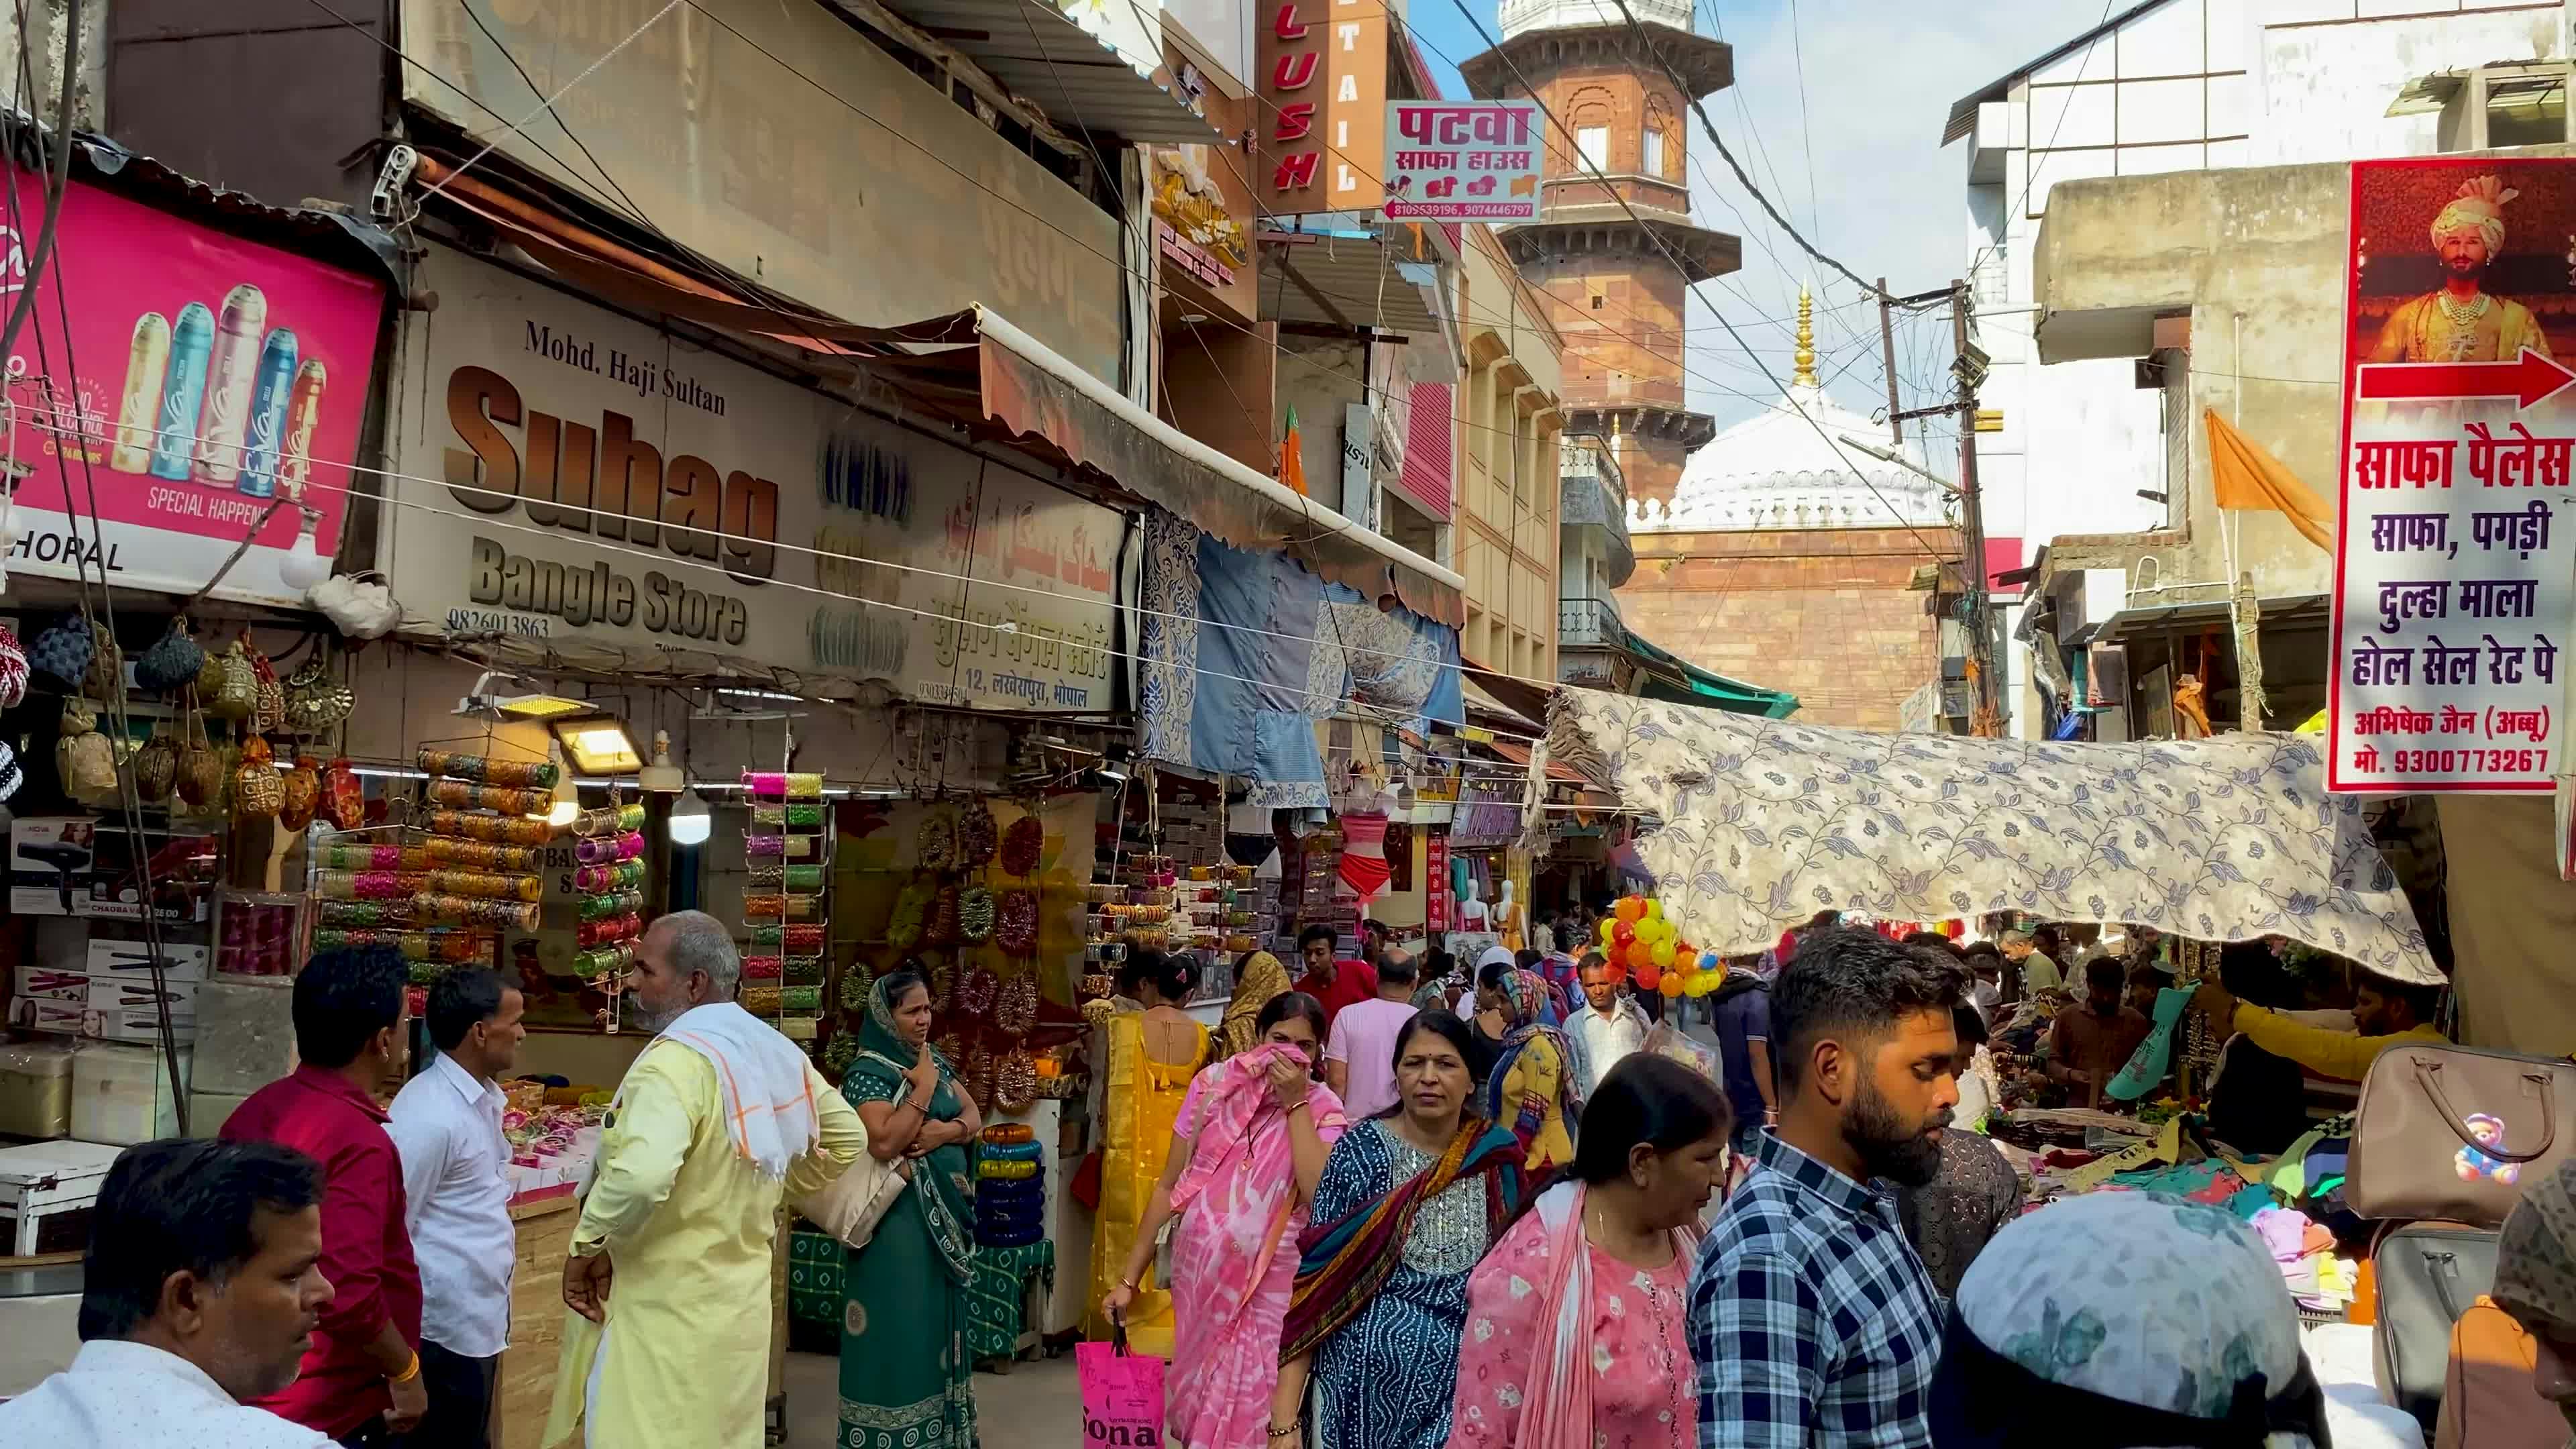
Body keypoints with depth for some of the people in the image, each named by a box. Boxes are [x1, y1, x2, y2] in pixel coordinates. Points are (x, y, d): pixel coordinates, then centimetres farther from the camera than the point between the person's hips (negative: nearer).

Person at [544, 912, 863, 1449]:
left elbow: (640, 1177, -36)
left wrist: (586, 1245, -20)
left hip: (665, 1312, -8)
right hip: (739, 1299, 8)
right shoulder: (775, 1050, 5)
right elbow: (847, 1138, 18)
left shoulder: (676, 1059, -21)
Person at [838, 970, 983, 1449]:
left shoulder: (934, 1061, 10)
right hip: (897, 1214, -7)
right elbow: (884, 1143, -25)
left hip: (944, 1208, 7)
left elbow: (974, 1117, 9)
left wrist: (947, 1131, -12)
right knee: (899, 1322, -2)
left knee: (938, 1316, 12)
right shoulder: (867, 1073, -13)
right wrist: (923, 1089, -19)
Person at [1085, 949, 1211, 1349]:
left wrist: (1106, 1134, 9)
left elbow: (1110, 1088, -4)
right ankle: (1172, 1328, 20)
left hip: (1134, 1150, -3)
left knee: (1129, 1238, 9)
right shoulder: (1200, 1035, -2)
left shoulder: (1124, 1026, -11)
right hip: (1182, 1149, 3)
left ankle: (1127, 1330, 15)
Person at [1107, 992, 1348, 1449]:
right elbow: (1168, 1186, 5)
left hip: (1270, 1283, -2)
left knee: (1251, 1404, 3)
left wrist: (1295, 1103, -17)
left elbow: (1319, 1195, -21)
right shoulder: (1214, 1084, 0)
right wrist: (1130, 1277, 5)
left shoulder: (1322, 1108, -4)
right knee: (1197, 1396, 14)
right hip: (1198, 1272, 2)